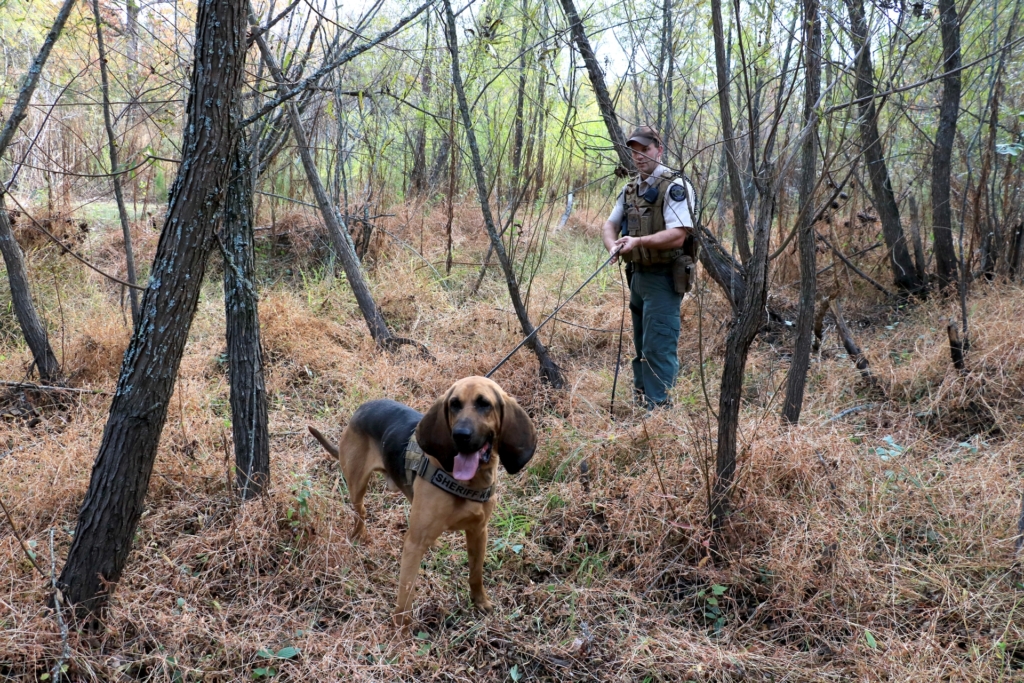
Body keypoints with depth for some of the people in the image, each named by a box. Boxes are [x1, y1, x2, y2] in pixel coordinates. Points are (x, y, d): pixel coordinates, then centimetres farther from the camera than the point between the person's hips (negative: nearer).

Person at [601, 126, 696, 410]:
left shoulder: (674, 186, -12)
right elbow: (610, 224, 13)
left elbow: (677, 235, -22)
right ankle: (641, 399, 28)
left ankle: (658, 406, -5)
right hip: (637, 275, 9)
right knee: (641, 345, 17)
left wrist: (639, 241, -31)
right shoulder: (631, 189, 13)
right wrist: (613, 245, -9)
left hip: (663, 279, -8)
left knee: (659, 347, -9)